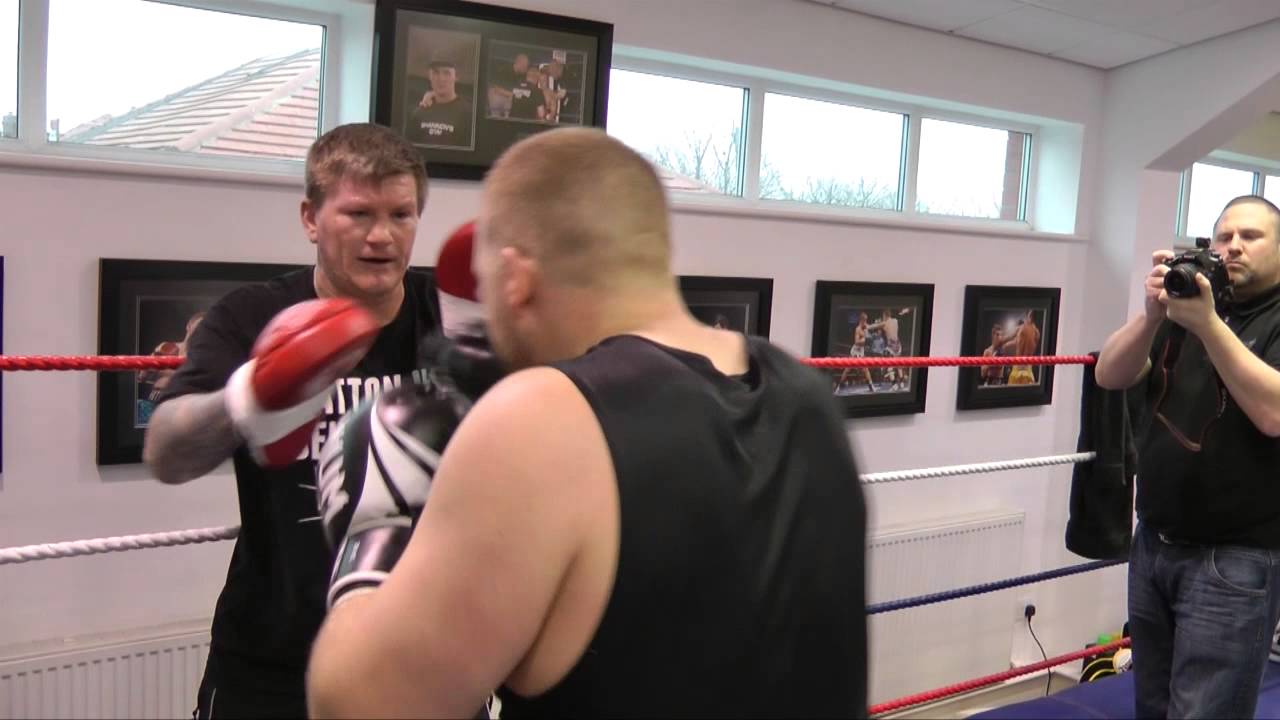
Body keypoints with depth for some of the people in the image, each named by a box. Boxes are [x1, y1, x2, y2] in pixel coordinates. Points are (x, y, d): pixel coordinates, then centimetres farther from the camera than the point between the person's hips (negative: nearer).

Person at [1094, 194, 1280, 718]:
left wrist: (1208, 324, -26)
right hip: (1152, 545, 5)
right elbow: (1109, 376, 0)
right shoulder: (1185, 306, 11)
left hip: (1235, 559, -5)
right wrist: (1152, 313, -16)